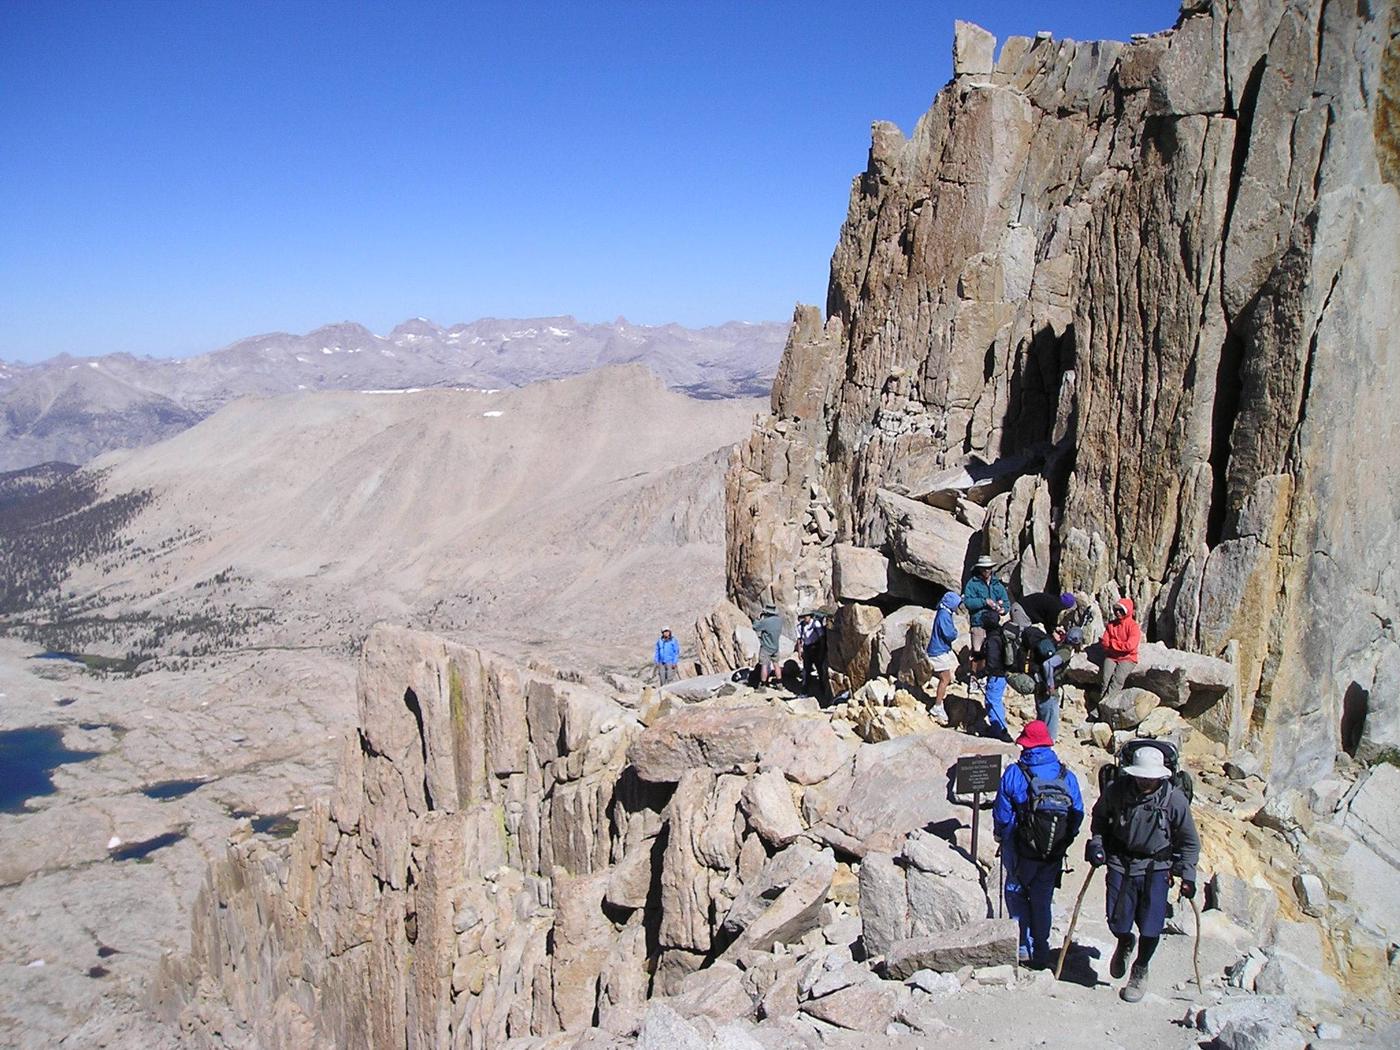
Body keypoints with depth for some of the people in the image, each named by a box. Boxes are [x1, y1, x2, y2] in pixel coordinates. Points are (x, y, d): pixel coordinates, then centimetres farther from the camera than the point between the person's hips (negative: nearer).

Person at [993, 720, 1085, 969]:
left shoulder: (1014, 774, -14)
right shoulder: (1068, 776, -4)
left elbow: (1002, 814, -9)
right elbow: (1078, 815, 0)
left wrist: (1001, 836, 9)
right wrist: (1064, 841, 14)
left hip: (1021, 851, -3)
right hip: (1054, 855, 3)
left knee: (1017, 893, 17)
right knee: (1042, 899, 17)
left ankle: (1023, 945, 12)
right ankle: (1041, 953, 21)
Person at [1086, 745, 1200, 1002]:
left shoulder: (1174, 798, -12)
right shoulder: (1117, 790, -11)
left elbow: (1190, 842, 1)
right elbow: (1099, 816, 11)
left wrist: (1187, 876, -3)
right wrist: (1097, 844, 0)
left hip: (1156, 869, -1)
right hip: (1120, 863, 1)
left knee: (1151, 929, -2)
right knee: (1117, 923, 1)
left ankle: (1140, 971, 27)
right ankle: (1124, 944, 40)